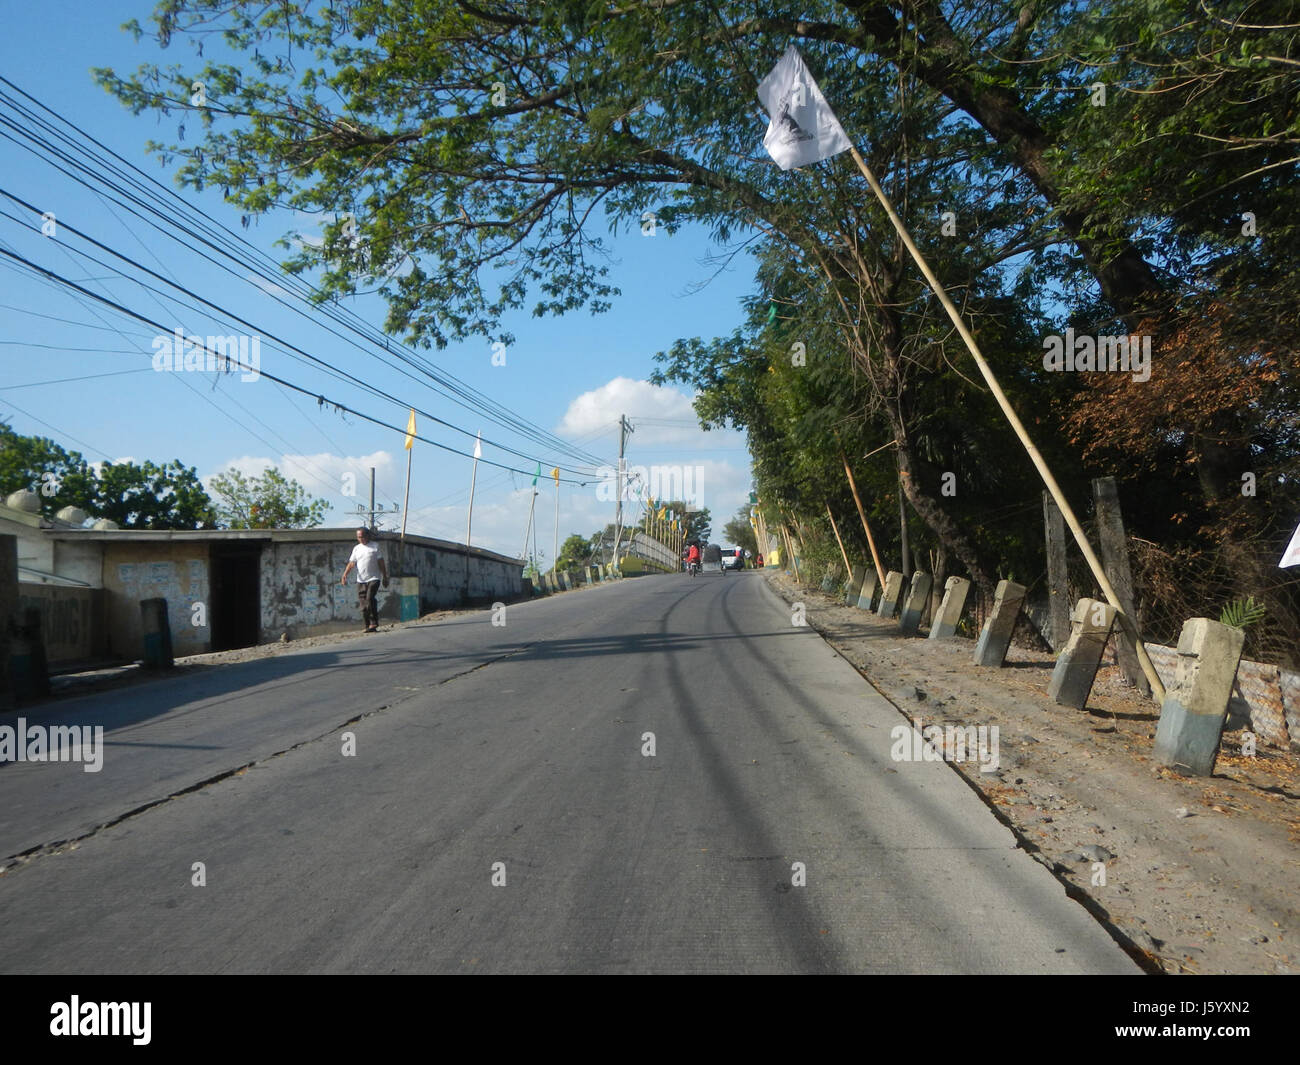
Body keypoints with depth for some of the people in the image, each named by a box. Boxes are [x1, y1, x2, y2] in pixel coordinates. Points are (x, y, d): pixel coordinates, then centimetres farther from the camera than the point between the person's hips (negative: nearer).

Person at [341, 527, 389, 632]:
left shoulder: (374, 547, 3)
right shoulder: (356, 549, 12)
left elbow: (381, 563, 5)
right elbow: (351, 563, 6)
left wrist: (385, 578, 3)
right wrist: (345, 575, -9)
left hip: (373, 578, -4)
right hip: (361, 580, 4)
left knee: (370, 599, -20)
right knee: (363, 604, 2)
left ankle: (373, 623, -16)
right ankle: (368, 625, 9)